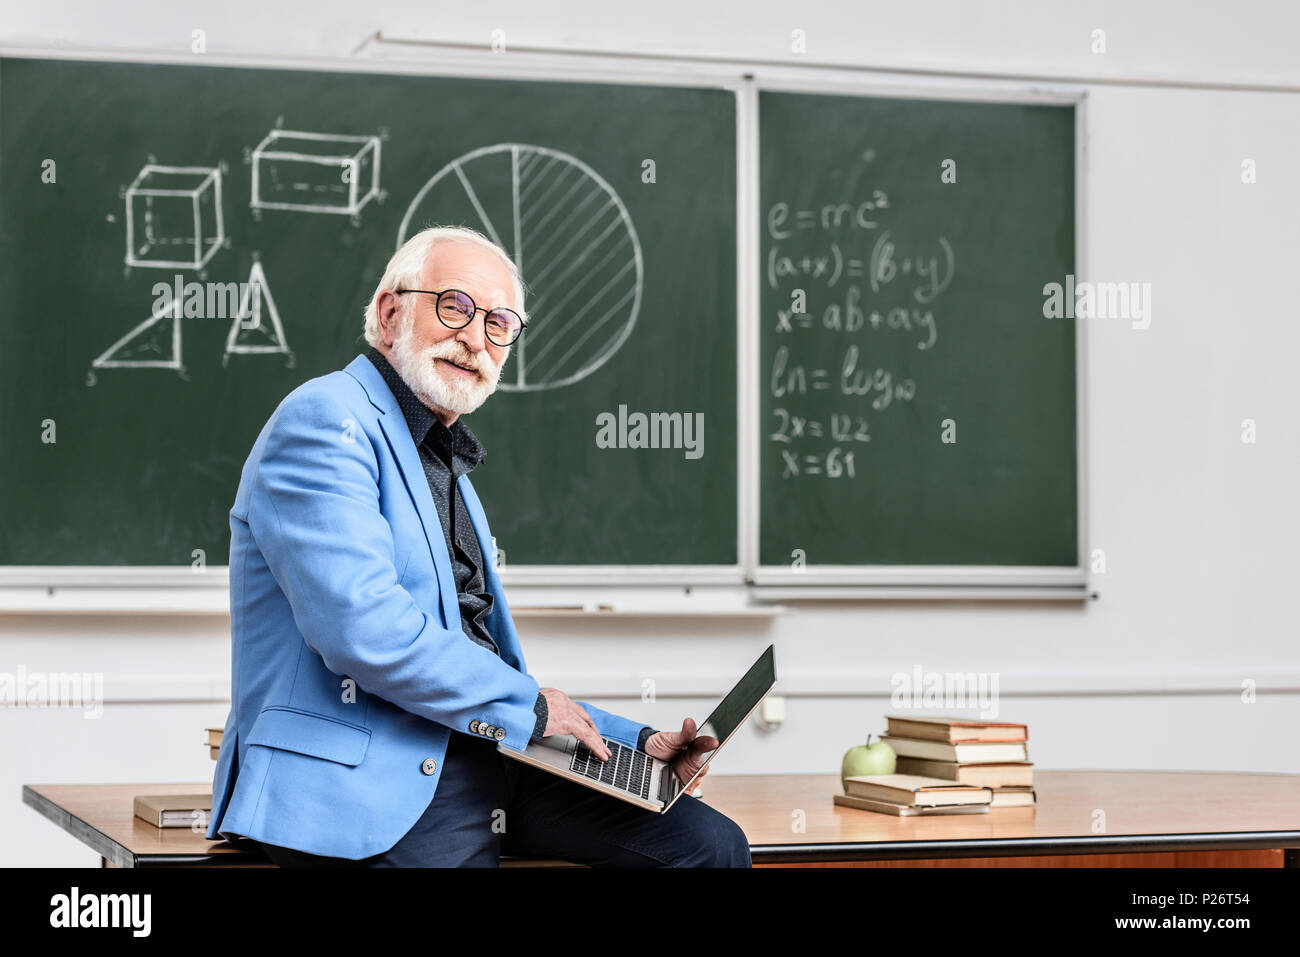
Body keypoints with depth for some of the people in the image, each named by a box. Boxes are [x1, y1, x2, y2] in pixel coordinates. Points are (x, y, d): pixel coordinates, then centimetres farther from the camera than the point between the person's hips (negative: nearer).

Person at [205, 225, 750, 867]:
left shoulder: (450, 467, 26)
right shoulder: (325, 422, -6)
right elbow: (366, 632, -20)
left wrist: (636, 744, 16)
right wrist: (528, 705, -7)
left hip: (487, 751, 9)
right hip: (367, 779, -9)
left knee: (710, 842, -5)